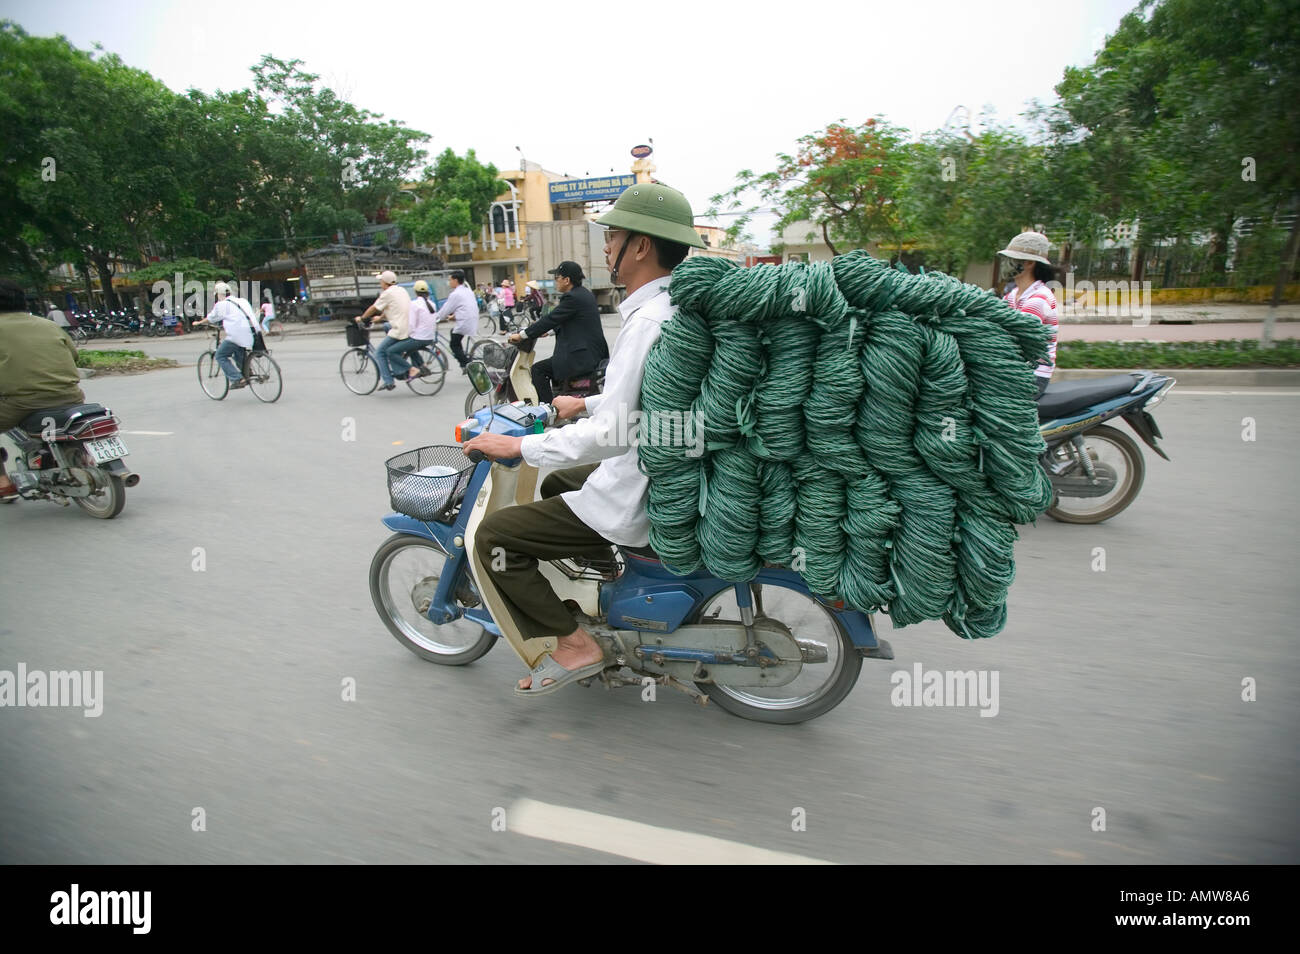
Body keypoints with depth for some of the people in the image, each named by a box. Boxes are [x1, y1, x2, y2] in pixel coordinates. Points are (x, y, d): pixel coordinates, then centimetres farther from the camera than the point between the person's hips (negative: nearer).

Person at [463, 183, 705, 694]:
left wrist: (520, 446, -19)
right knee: (556, 484, 32)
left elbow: (613, 432, -29)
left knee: (495, 535, -6)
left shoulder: (648, 321, -25)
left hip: (641, 497, -10)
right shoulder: (678, 305, 7)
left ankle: (573, 644, -1)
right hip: (670, 473, 10)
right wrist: (586, 403, 29)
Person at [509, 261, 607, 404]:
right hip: (594, 351, 11)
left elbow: (551, 319, -15)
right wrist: (547, 331, 24)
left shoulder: (572, 297, -16)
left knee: (538, 370, -6)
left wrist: (521, 335, -7)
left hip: (583, 356, -11)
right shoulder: (585, 293, 13)